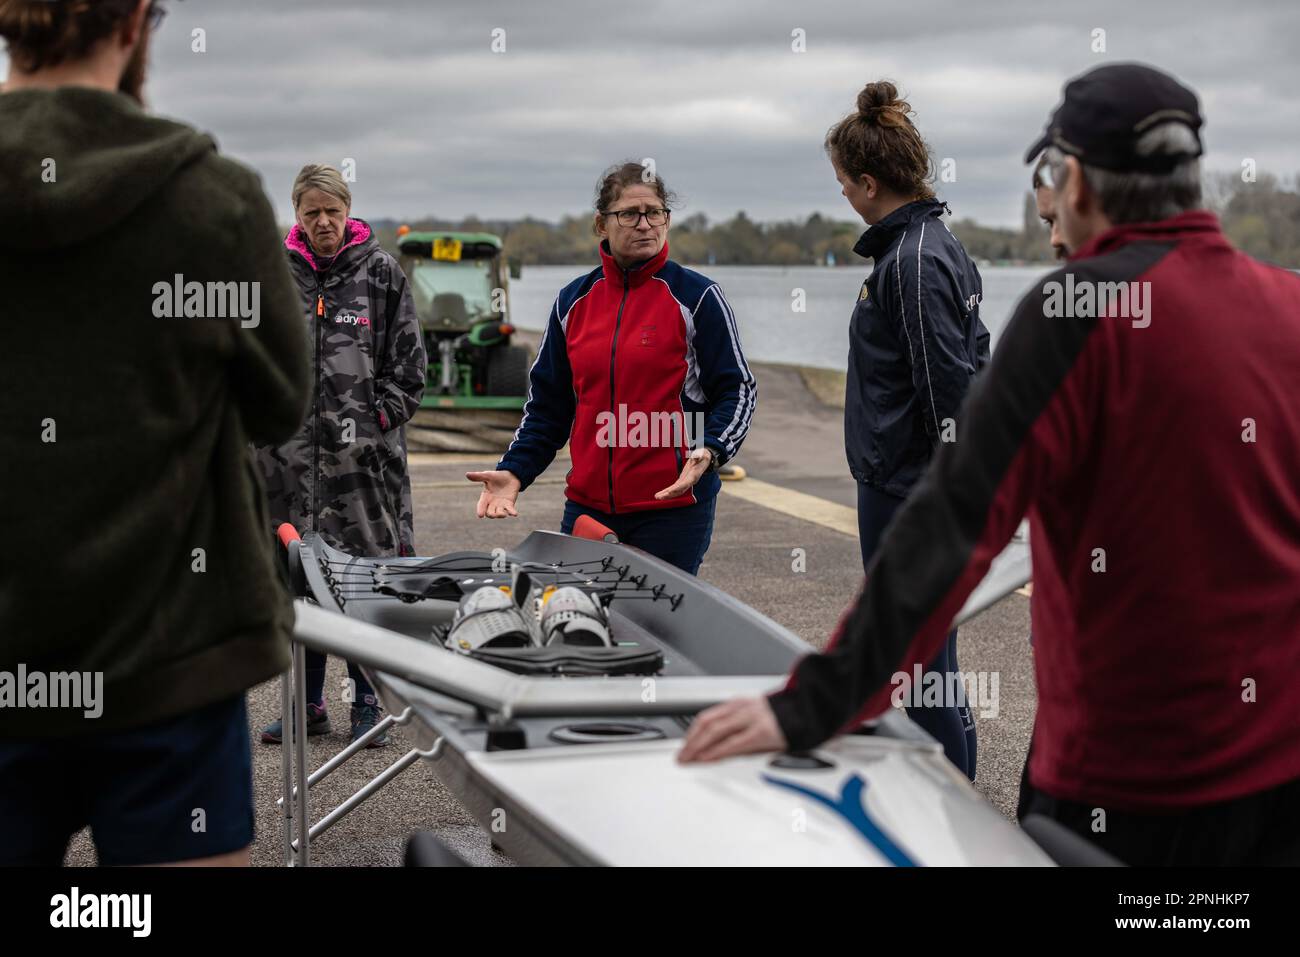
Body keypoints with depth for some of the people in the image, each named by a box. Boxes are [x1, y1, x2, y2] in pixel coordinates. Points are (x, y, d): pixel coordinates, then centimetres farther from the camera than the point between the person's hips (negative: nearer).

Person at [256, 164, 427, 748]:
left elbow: (408, 366, 5)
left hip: (366, 453, -2)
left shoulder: (381, 273, 4)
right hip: (293, 452, 2)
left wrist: (372, 420, -4)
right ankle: (308, 705, 17)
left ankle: (367, 703, 9)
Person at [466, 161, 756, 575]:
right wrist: (514, 471, 2)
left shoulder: (695, 296, -2)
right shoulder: (573, 301, 10)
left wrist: (709, 450, -20)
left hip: (674, 506, -4)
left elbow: (737, 389, -1)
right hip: (587, 505, 4)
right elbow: (547, 404, 16)